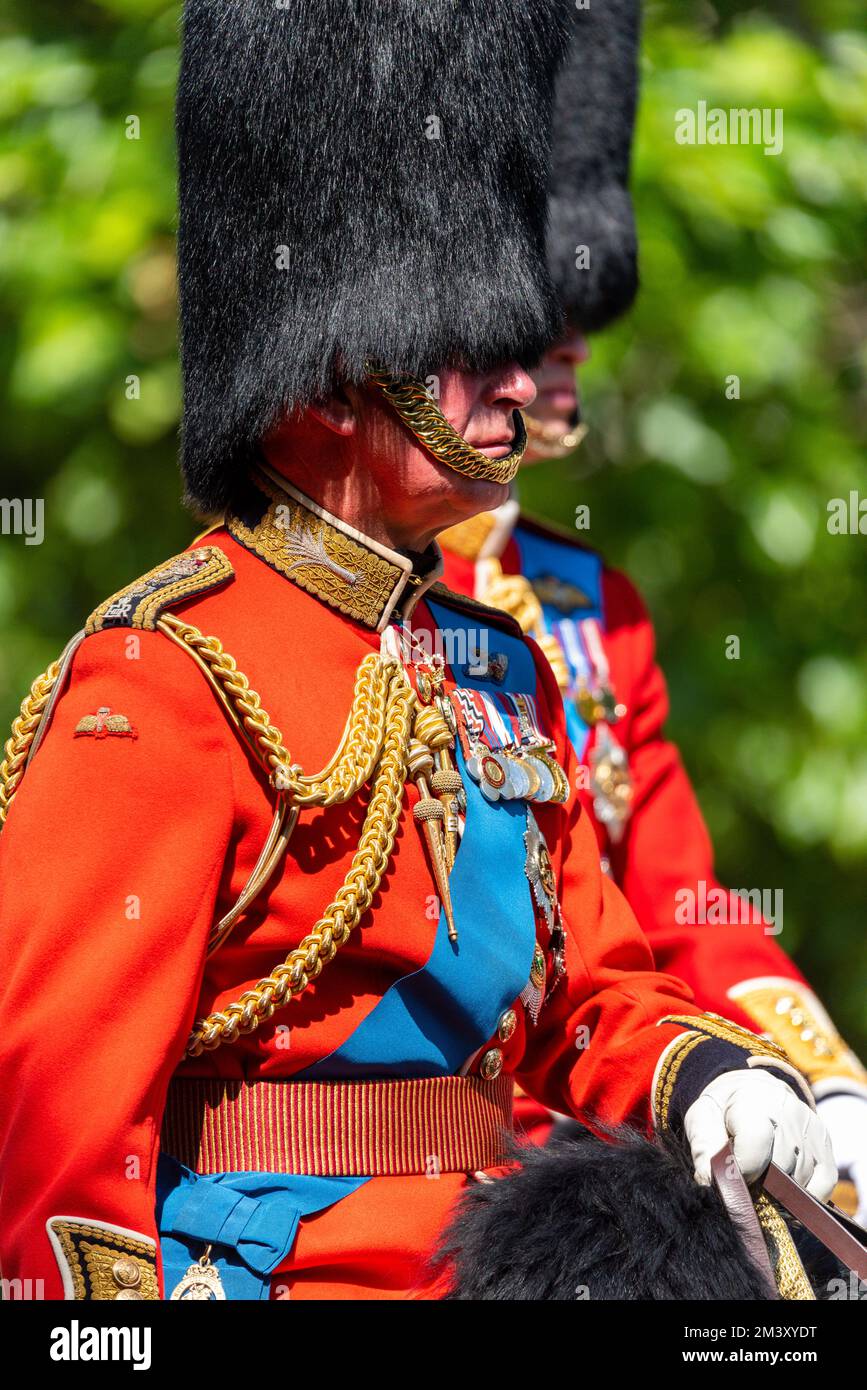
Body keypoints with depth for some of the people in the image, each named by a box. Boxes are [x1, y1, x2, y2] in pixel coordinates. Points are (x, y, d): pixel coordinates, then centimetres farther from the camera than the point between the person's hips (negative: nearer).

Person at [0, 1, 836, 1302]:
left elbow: (591, 992, 17)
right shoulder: (169, 676, -14)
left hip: (484, 1260, 8)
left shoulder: (501, 666, 11)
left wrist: (708, 1076, -2)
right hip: (257, 1267, -8)